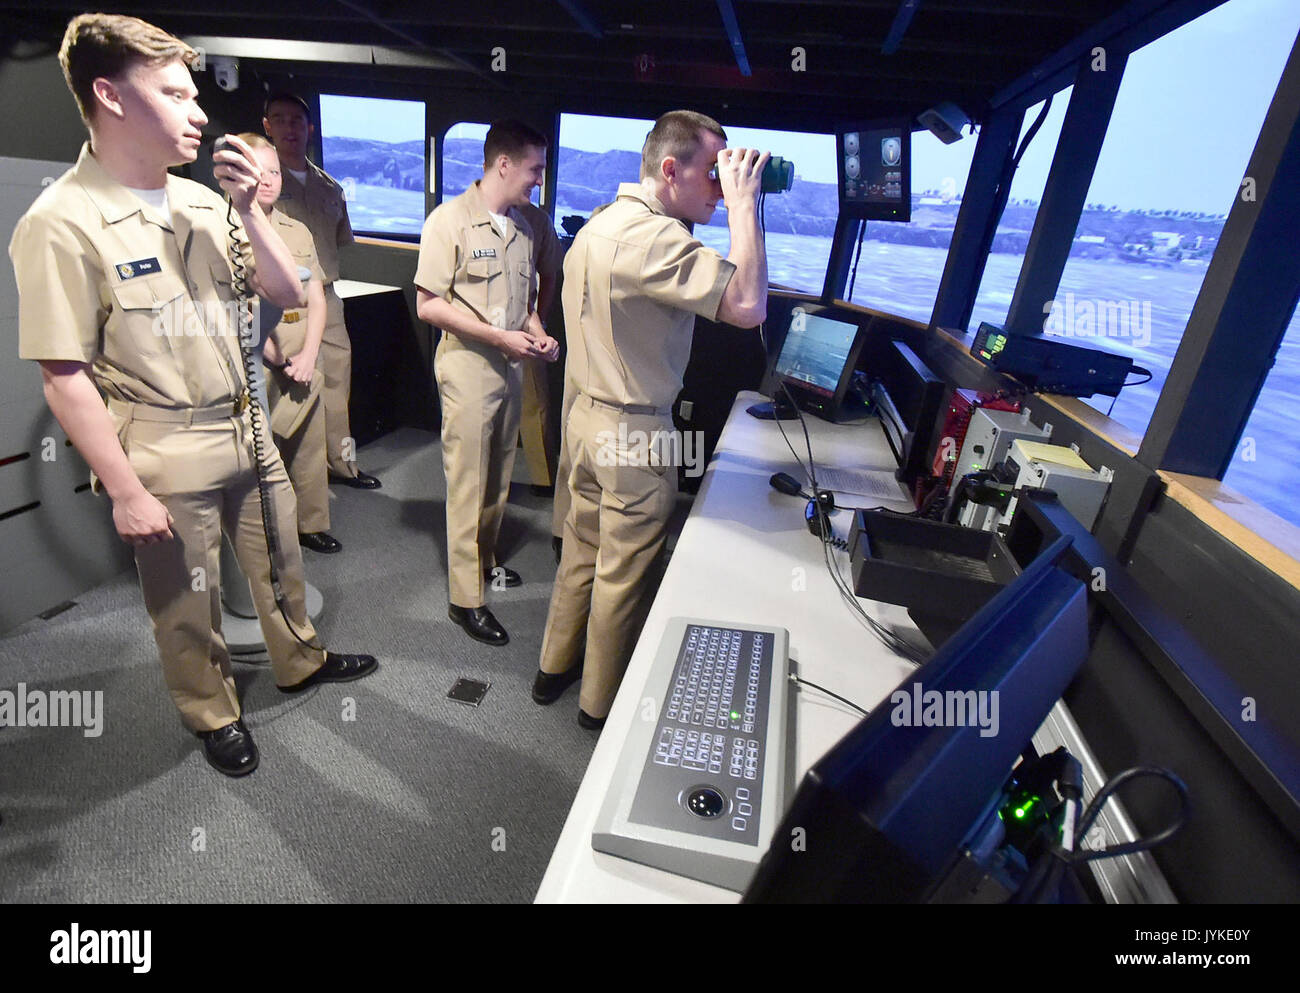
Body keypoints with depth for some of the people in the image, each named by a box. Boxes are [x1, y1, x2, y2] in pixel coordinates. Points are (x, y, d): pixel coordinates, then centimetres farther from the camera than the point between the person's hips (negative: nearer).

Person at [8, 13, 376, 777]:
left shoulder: (203, 202, 3)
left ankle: (301, 661, 46)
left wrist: (248, 209, -10)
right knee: (189, 607, 13)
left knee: (281, 563, 22)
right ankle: (216, 717, 36)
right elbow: (66, 377, -14)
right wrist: (126, 491, -15)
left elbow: (290, 293, 4)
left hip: (248, 433, 6)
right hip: (168, 459, -5)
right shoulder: (62, 223, -15)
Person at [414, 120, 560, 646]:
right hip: (468, 368, -7)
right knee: (468, 484, -1)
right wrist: (500, 336, -19)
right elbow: (428, 305, -15)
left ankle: (485, 559, 38)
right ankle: (465, 598, 10)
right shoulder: (450, 220, -12)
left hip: (510, 367, 7)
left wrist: (537, 332, 1)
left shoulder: (522, 226, 10)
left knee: (499, 477, 18)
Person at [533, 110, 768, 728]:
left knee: (582, 549, 22)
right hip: (635, 433, -9)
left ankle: (555, 666, 41)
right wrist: (742, 203, -22)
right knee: (623, 574, 8)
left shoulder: (598, 224, 10)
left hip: (586, 412, 10)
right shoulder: (651, 237, -24)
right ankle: (601, 703, 28)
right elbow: (747, 305, -31)